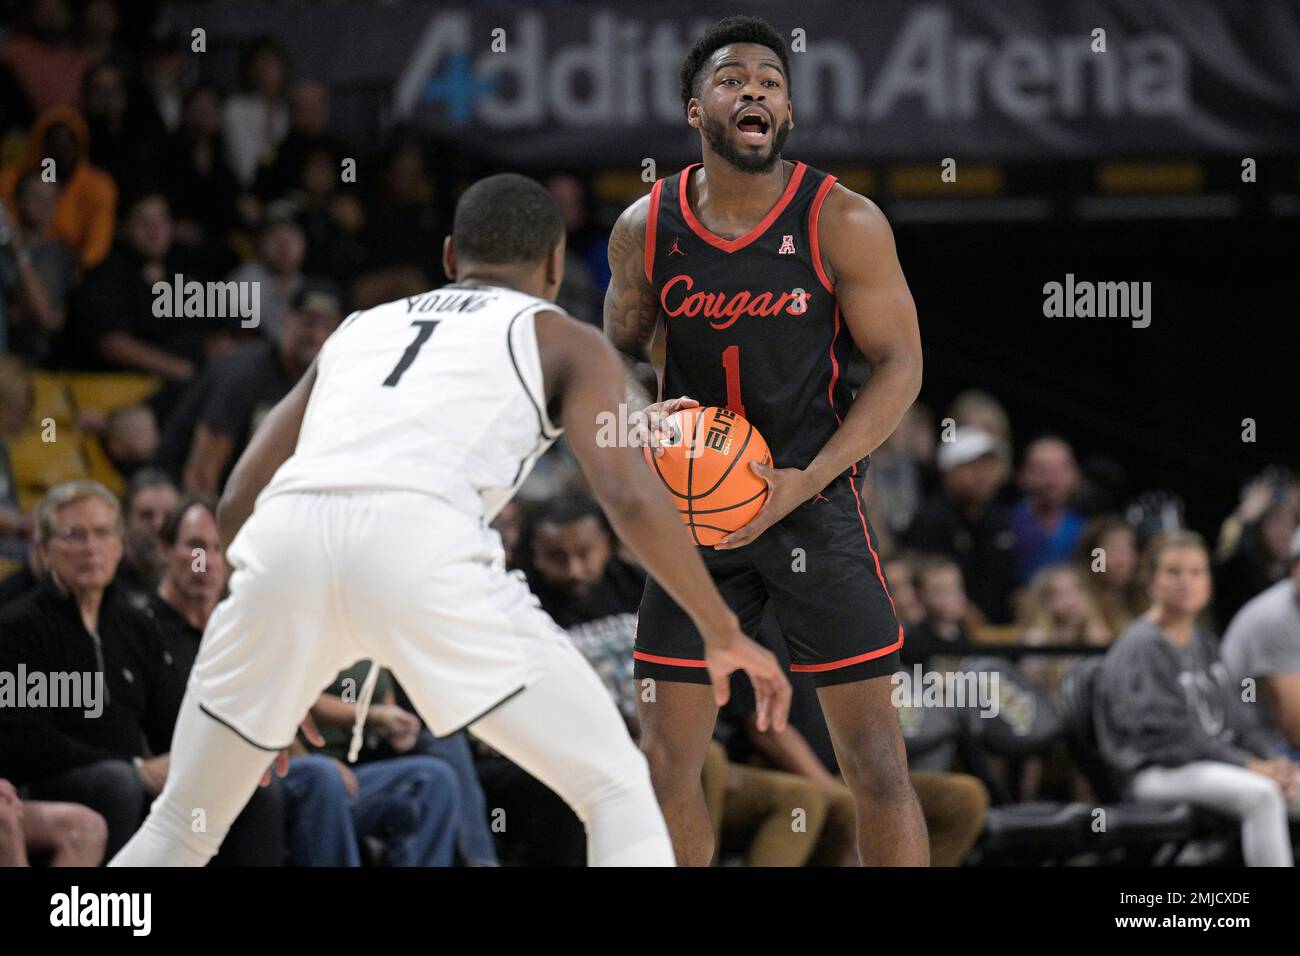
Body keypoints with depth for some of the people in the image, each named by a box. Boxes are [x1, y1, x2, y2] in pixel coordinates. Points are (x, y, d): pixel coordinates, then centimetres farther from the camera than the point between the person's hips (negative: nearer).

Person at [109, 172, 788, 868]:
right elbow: (628, 495, 7)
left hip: (286, 538, 4)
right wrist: (724, 635, 15)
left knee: (180, 826, 24)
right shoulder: (566, 343, 24)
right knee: (617, 791, 8)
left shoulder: (359, 327, 36)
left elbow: (236, 505, 34)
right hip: (418, 543, -4)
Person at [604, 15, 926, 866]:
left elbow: (899, 366, -9)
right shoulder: (645, 230, -2)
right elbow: (622, 355, 12)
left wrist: (805, 482, -19)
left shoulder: (843, 223, -11)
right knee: (667, 760, 4)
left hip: (817, 501, -3)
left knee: (875, 756, -6)